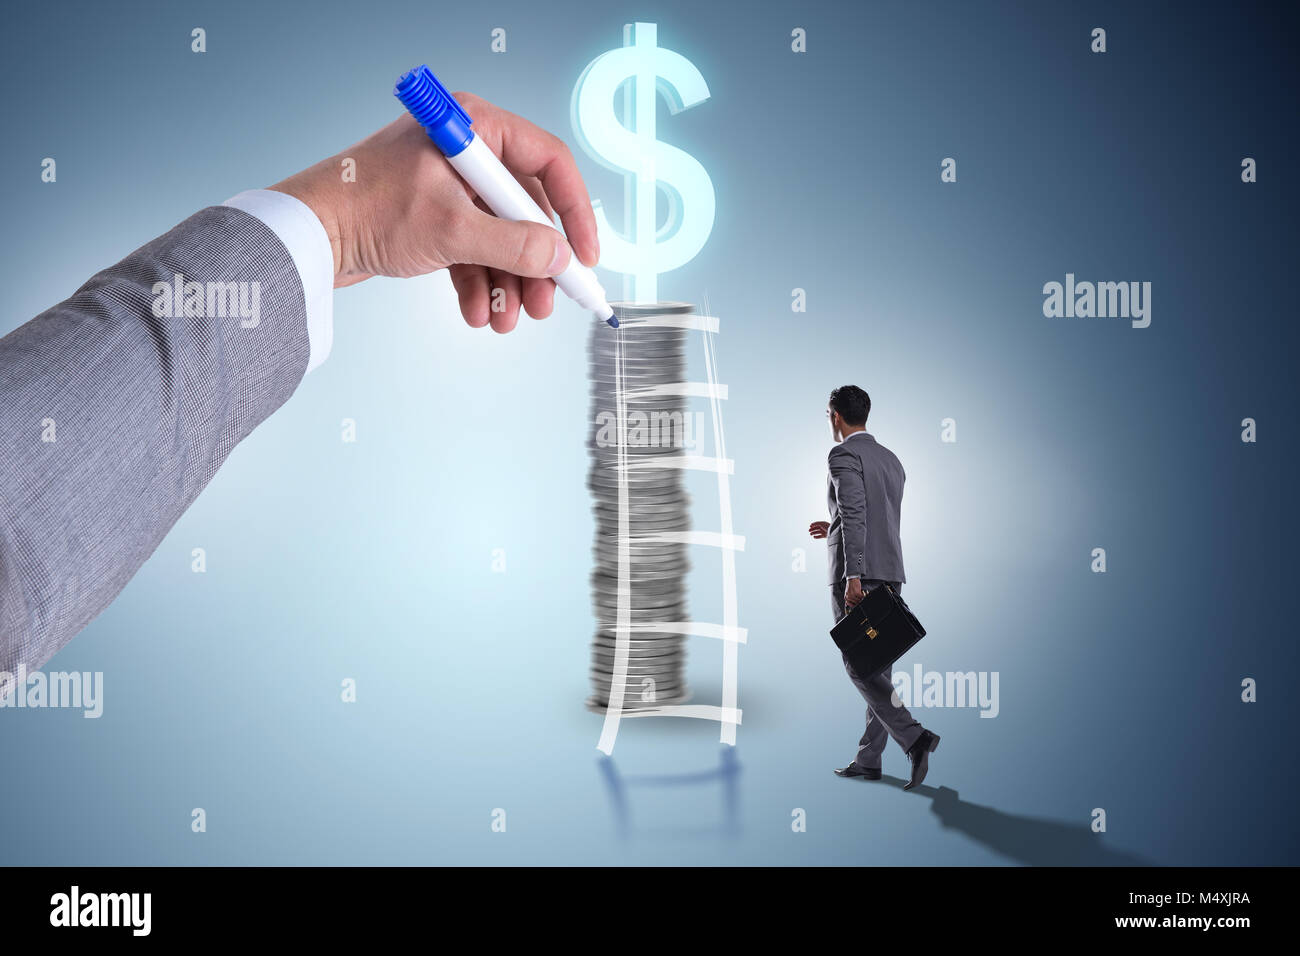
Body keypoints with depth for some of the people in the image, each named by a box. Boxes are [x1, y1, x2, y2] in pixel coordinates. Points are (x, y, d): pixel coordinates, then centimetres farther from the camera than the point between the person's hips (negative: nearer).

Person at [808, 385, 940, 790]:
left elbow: (855, 515, -19)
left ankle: (914, 737, -18)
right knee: (877, 667, 9)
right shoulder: (891, 460, 18)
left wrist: (853, 576, -23)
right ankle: (868, 759, 13)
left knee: (859, 666, -6)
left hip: (858, 574, -8)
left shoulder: (843, 455, -8)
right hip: (890, 573, 8)